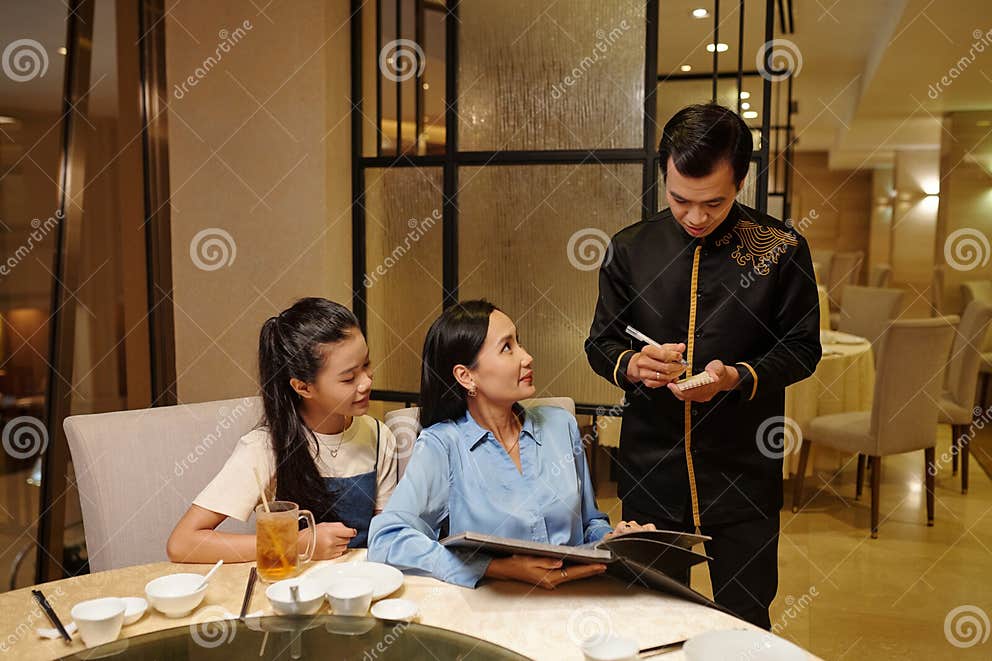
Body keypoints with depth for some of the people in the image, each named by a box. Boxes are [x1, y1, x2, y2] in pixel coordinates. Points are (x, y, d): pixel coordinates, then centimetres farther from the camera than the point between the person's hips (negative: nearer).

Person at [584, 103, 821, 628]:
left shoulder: (782, 249, -6)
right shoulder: (629, 249, -1)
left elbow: (803, 347, 1)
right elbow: (599, 344, 6)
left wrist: (738, 378, -18)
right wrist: (631, 365, -17)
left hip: (744, 471, -1)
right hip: (650, 467, 2)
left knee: (745, 618, 12)